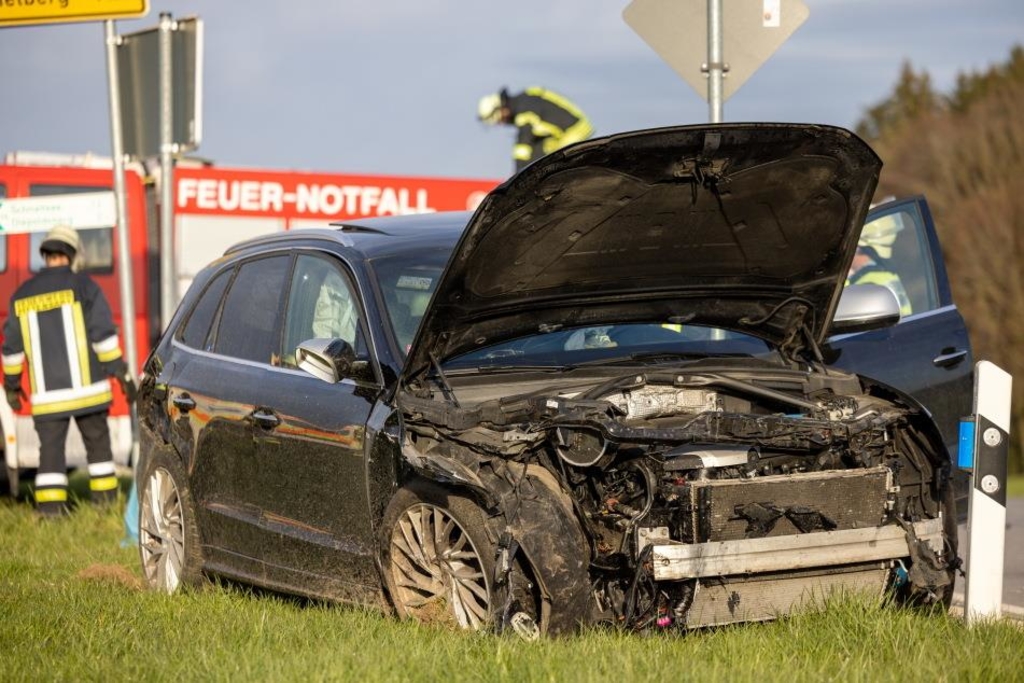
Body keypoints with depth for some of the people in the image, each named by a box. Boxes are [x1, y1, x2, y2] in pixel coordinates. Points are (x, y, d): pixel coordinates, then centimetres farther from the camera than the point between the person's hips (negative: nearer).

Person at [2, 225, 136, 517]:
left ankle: (50, 503, -8)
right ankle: (105, 496, 13)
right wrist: (121, 373, -6)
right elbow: (103, 334, -9)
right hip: (86, 387, -2)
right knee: (97, 440, 12)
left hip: (46, 393, 2)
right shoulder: (83, 285, -2)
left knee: (51, 446, 1)